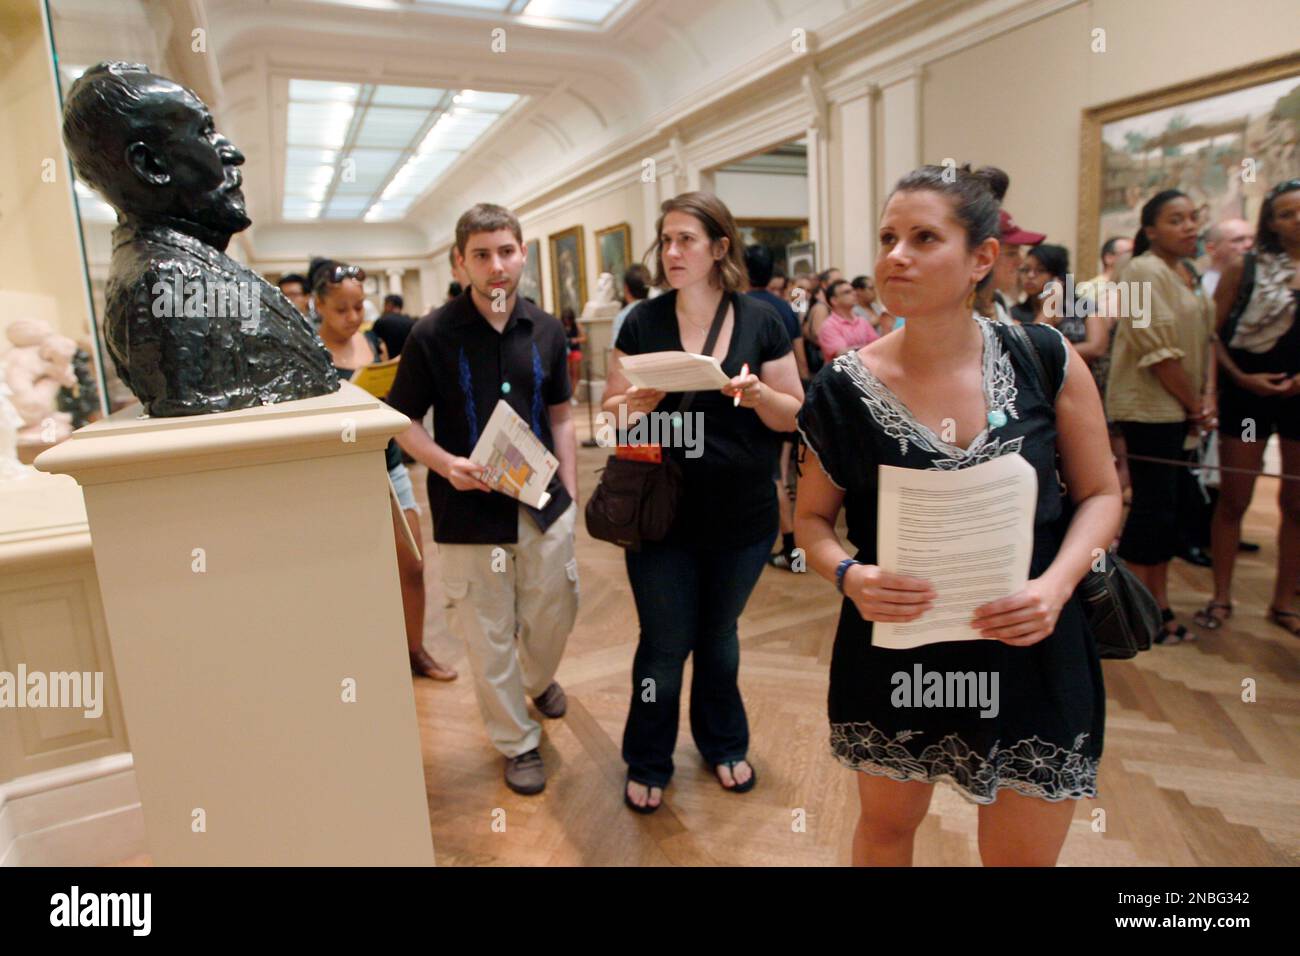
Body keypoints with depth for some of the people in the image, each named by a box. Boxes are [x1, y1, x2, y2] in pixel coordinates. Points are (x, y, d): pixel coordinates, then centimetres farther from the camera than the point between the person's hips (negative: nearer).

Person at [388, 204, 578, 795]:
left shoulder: (546, 330, 3)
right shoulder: (432, 335, -8)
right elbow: (403, 421, -2)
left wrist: (570, 488, 6)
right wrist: (445, 463, -20)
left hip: (544, 503, 3)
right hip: (470, 510, -3)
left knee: (556, 613, 16)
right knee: (489, 636, 8)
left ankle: (539, 679, 51)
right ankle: (518, 743, 30)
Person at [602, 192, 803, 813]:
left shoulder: (760, 321, -4)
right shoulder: (642, 323, -3)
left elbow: (793, 416, -1)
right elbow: (611, 410, 0)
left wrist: (756, 393, -21)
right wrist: (639, 401, -21)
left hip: (744, 515, 1)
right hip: (662, 513, -1)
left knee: (718, 637, 20)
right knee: (664, 644, 8)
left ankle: (723, 744, 44)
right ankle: (648, 763, 32)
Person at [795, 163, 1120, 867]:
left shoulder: (1046, 359, -9)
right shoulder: (845, 387, -11)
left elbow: (1100, 493, 1)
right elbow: (812, 517, -1)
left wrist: (1056, 584, -16)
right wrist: (848, 574, -21)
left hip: (1031, 653, 1)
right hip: (892, 654, 0)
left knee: (1023, 856, 19)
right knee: (886, 826, 22)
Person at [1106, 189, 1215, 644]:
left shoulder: (1188, 273, 16)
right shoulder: (1145, 272, -12)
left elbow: (1205, 337, 15)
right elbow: (1160, 351, -18)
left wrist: (1208, 396, 1)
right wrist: (1194, 404, -10)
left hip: (1180, 409, 9)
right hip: (1149, 406, -9)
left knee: (1170, 504, 11)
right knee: (1153, 505, -5)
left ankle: (1159, 605, 21)